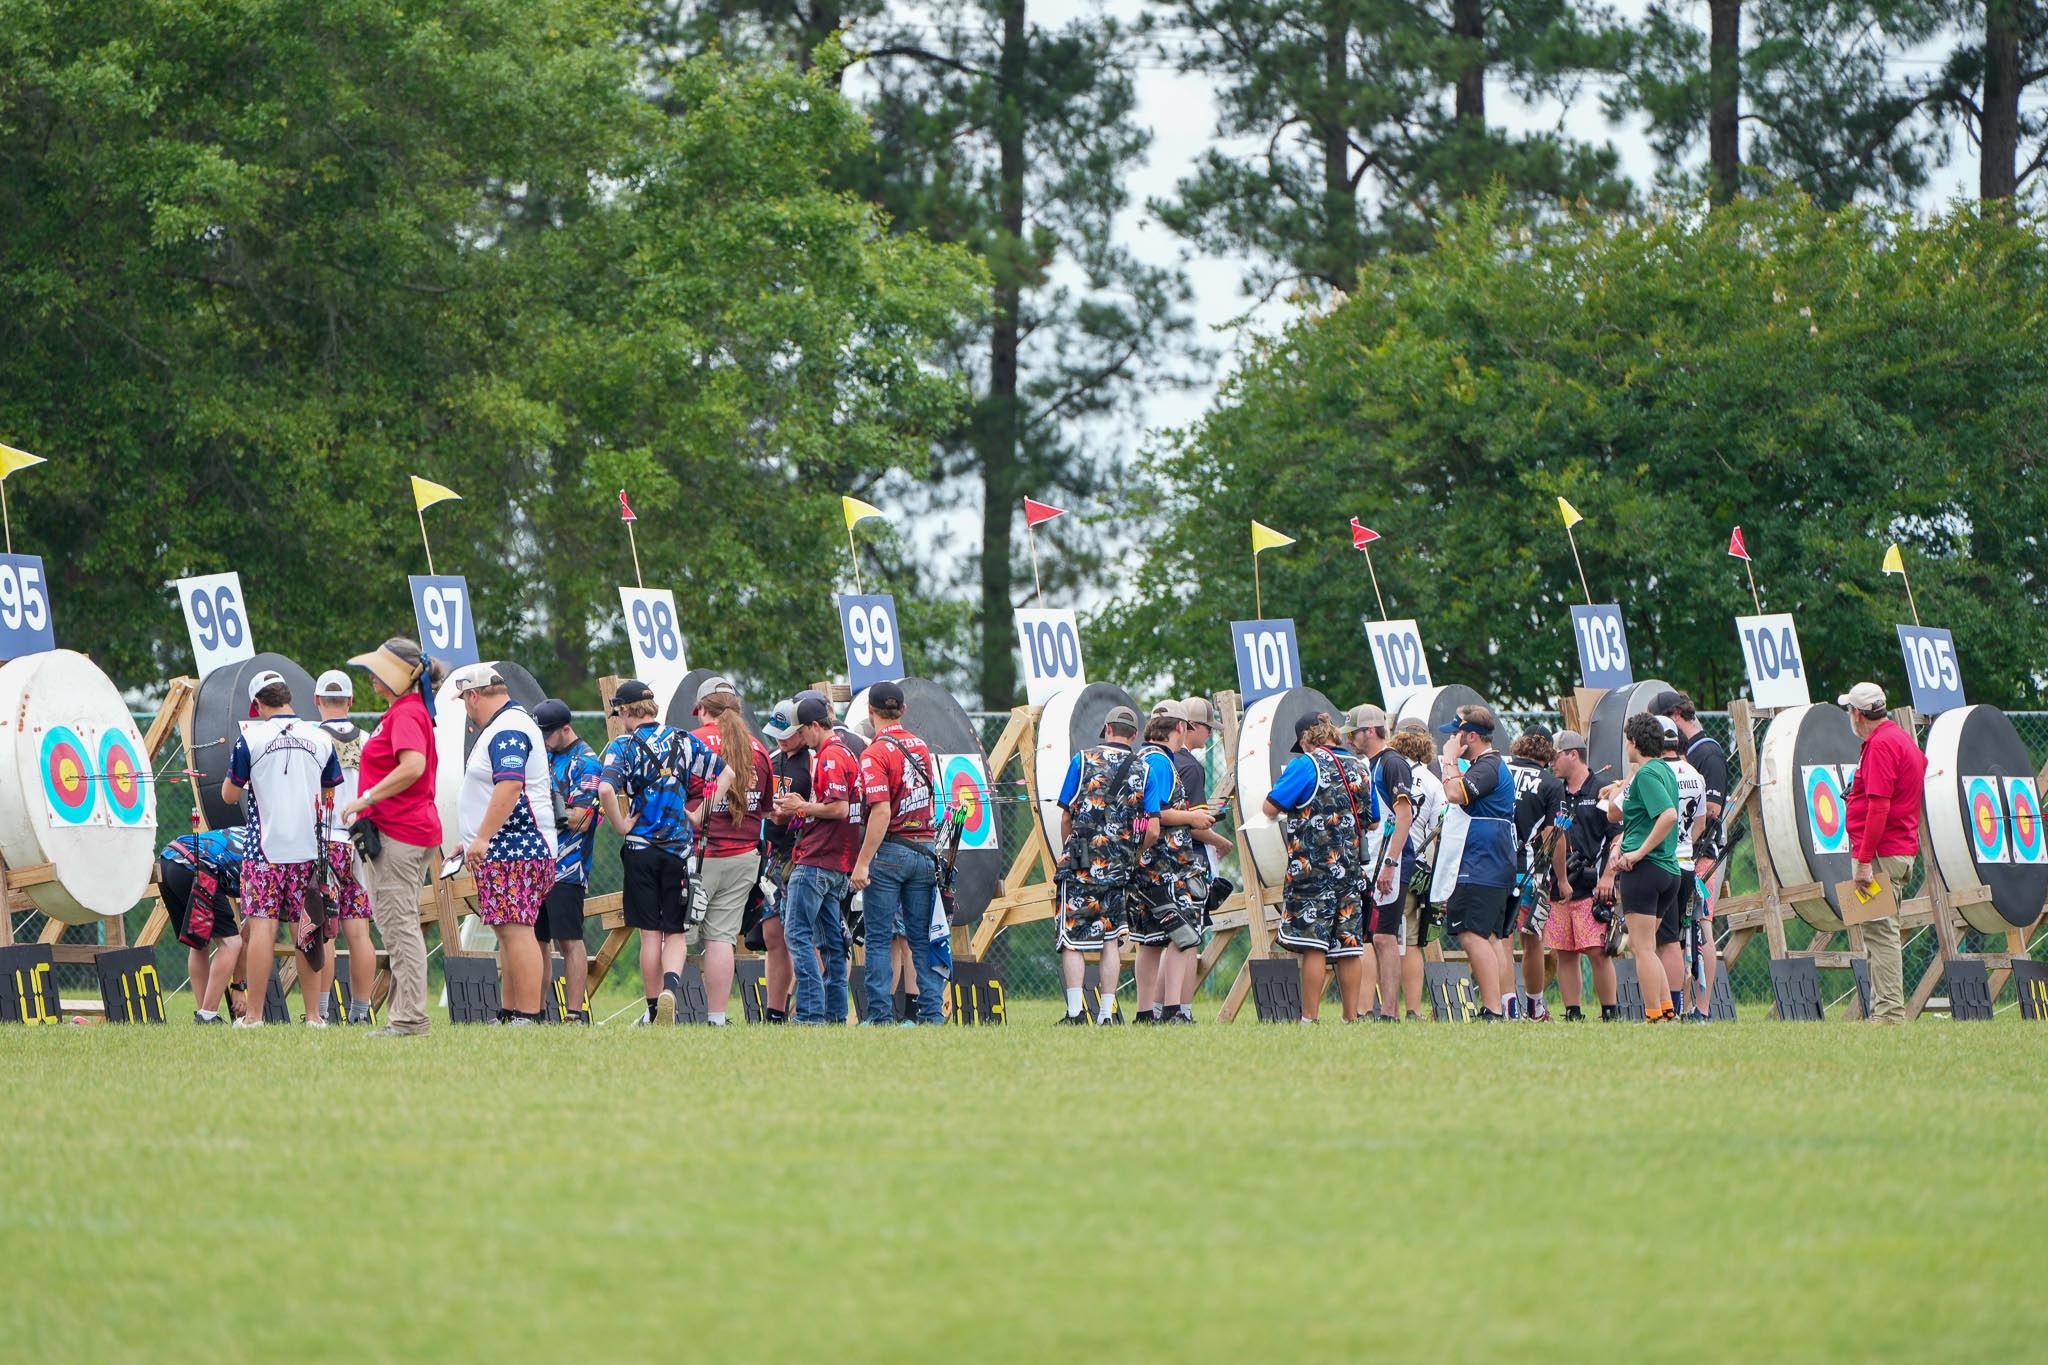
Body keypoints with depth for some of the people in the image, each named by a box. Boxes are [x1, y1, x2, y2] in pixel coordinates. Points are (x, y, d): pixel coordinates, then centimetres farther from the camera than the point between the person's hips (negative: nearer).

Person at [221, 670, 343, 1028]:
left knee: (261, 925, -3)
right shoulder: (320, 739, 3)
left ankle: (254, 1014, -5)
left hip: (265, 848, -3)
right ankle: (314, 1014, 6)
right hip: (308, 849, 3)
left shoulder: (251, 739, -7)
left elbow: (229, 795, 1)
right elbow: (330, 796, 13)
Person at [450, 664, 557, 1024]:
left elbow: (510, 786, -26)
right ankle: (509, 1014, 15)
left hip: (514, 851, -11)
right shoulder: (501, 727, 21)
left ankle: (528, 1016, -18)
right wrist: (474, 840, 30)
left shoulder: (508, 731, -14)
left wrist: (482, 838, -29)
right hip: (500, 852, 11)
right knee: (507, 931, 12)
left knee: (516, 931, -14)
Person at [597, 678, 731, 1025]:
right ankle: (672, 984, -21)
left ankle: (654, 1010, 8)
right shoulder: (684, 741, 6)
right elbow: (726, 774, 10)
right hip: (678, 848, 2)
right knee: (676, 932, 6)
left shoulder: (623, 745, -6)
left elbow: (606, 789, -23)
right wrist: (701, 814, 11)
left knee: (650, 933, 6)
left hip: (640, 849, -2)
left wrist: (620, 825, -9)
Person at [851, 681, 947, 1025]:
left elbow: (881, 812, -19)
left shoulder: (876, 754, -12)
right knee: (922, 936, 9)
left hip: (889, 852, -6)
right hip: (925, 850, 6)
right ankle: (932, 1011, 5)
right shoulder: (921, 747, 9)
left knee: (878, 938, -1)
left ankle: (880, 1013, -3)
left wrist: (863, 863, -19)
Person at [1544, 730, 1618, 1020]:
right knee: (1564, 953, 4)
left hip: (1593, 888, -6)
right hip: (1560, 888, 6)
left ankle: (1609, 1014, -5)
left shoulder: (1601, 791, -2)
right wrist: (1559, 880, 9)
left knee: (1597, 951, -10)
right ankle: (1572, 1014, 9)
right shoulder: (1556, 793, 16)